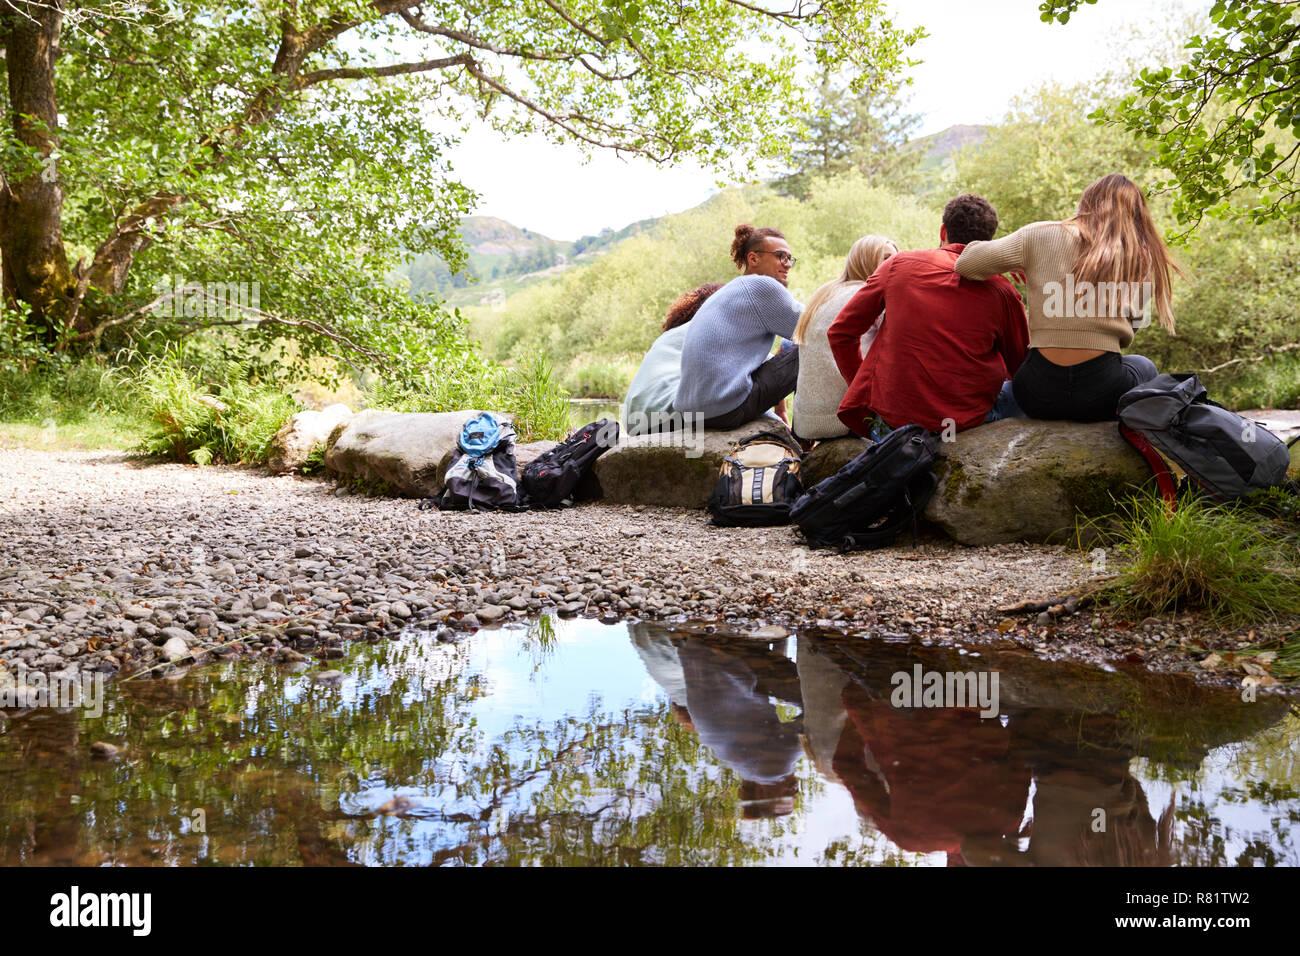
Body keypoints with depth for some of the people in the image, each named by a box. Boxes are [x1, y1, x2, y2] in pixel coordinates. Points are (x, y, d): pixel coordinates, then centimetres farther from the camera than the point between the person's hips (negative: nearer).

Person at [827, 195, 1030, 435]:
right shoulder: (1002, 291, -2)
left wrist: (861, 387, 19)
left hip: (893, 416, 3)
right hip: (967, 419, -2)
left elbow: (840, 332, 7)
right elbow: (1020, 368, 10)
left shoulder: (898, 264, 2)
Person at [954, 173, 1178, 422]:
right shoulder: (1141, 259, 4)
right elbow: (1126, 337, 5)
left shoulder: (1040, 236, 0)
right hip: (1103, 396, 0)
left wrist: (1023, 267, 18)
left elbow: (966, 264, 1)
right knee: (1144, 366, 36)